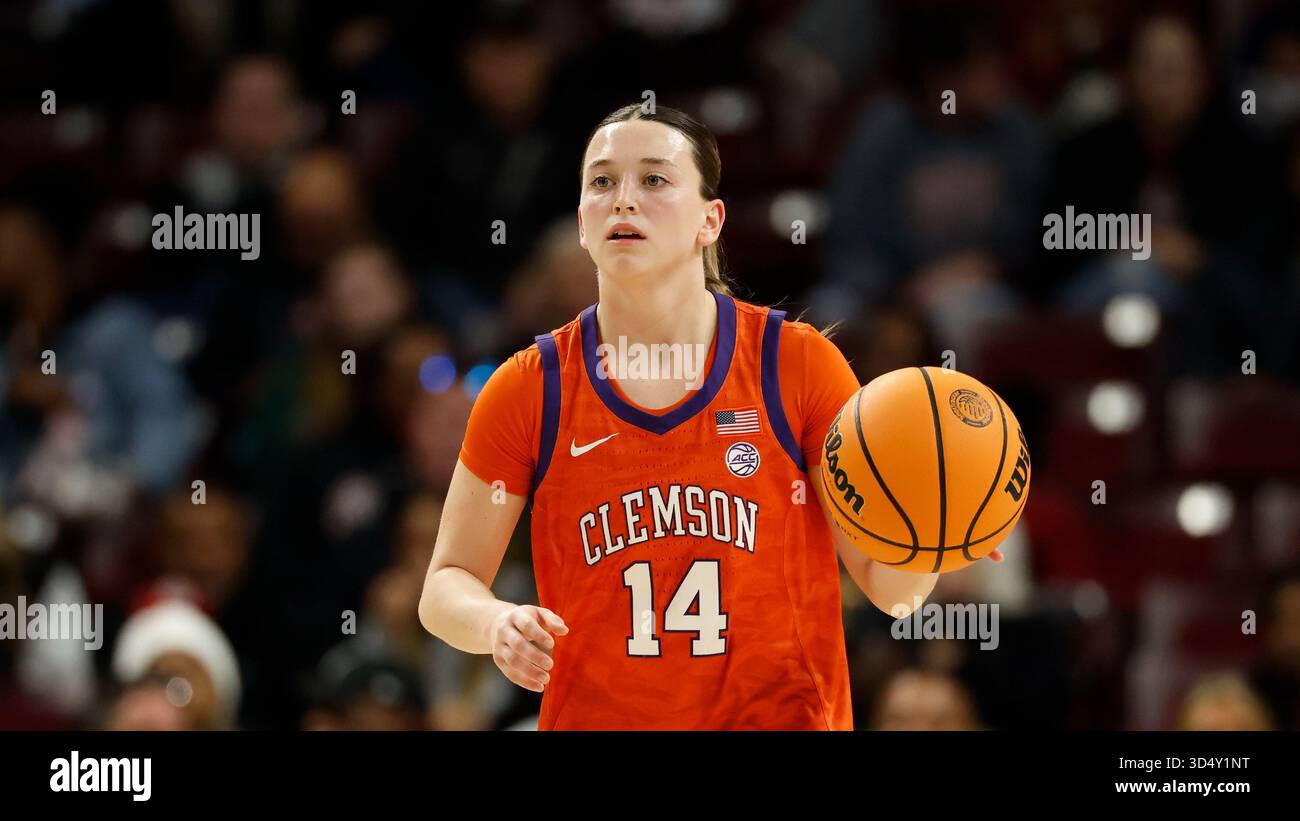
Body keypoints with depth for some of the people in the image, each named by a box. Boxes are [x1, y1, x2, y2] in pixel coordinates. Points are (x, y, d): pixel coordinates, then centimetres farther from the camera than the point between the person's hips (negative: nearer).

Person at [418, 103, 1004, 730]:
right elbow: (446, 584, 1)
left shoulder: (797, 364, -6)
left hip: (786, 716, 0)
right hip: (591, 718, 1)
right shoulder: (527, 391, -5)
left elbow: (887, 586, -5)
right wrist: (498, 625, -21)